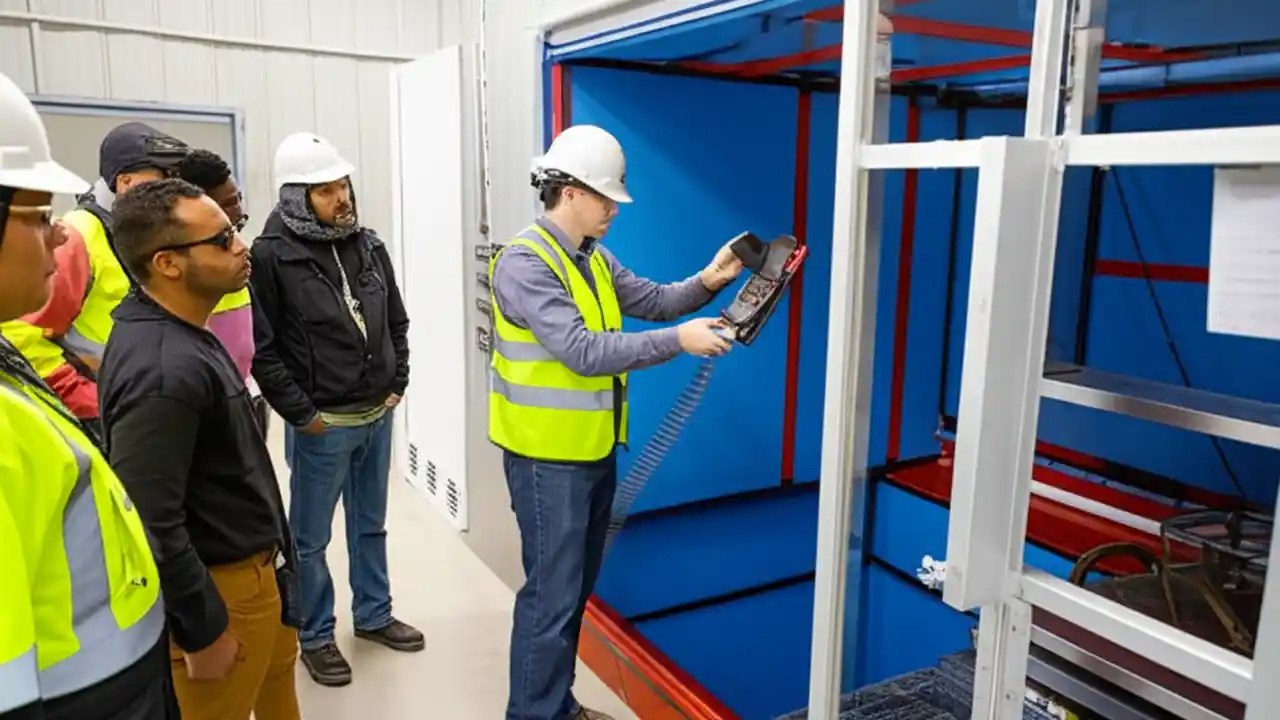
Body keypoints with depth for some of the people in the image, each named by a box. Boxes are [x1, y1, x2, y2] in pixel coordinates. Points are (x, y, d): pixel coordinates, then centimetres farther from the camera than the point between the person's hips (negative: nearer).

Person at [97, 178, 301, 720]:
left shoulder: (179, 330, 4)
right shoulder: (162, 371, -29)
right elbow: (150, 524, -28)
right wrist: (202, 630, -19)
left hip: (251, 568, 9)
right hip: (218, 588, -9)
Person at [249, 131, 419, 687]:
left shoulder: (369, 247, 4)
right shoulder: (271, 255, -13)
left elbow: (396, 323, 13)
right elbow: (260, 347, -14)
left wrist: (396, 386, 7)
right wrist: (301, 414, -14)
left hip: (378, 416, 6)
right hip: (321, 424, -5)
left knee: (370, 525, 19)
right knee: (311, 537, 10)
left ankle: (374, 615, 36)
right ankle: (316, 637, 27)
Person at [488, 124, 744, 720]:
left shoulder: (593, 258, 8)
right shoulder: (524, 263, -19)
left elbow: (653, 300, 9)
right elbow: (583, 351, -27)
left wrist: (705, 283, -9)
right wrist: (678, 340, -25)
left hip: (593, 450, 9)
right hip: (548, 456, -9)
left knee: (577, 586, 19)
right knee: (551, 594, -1)